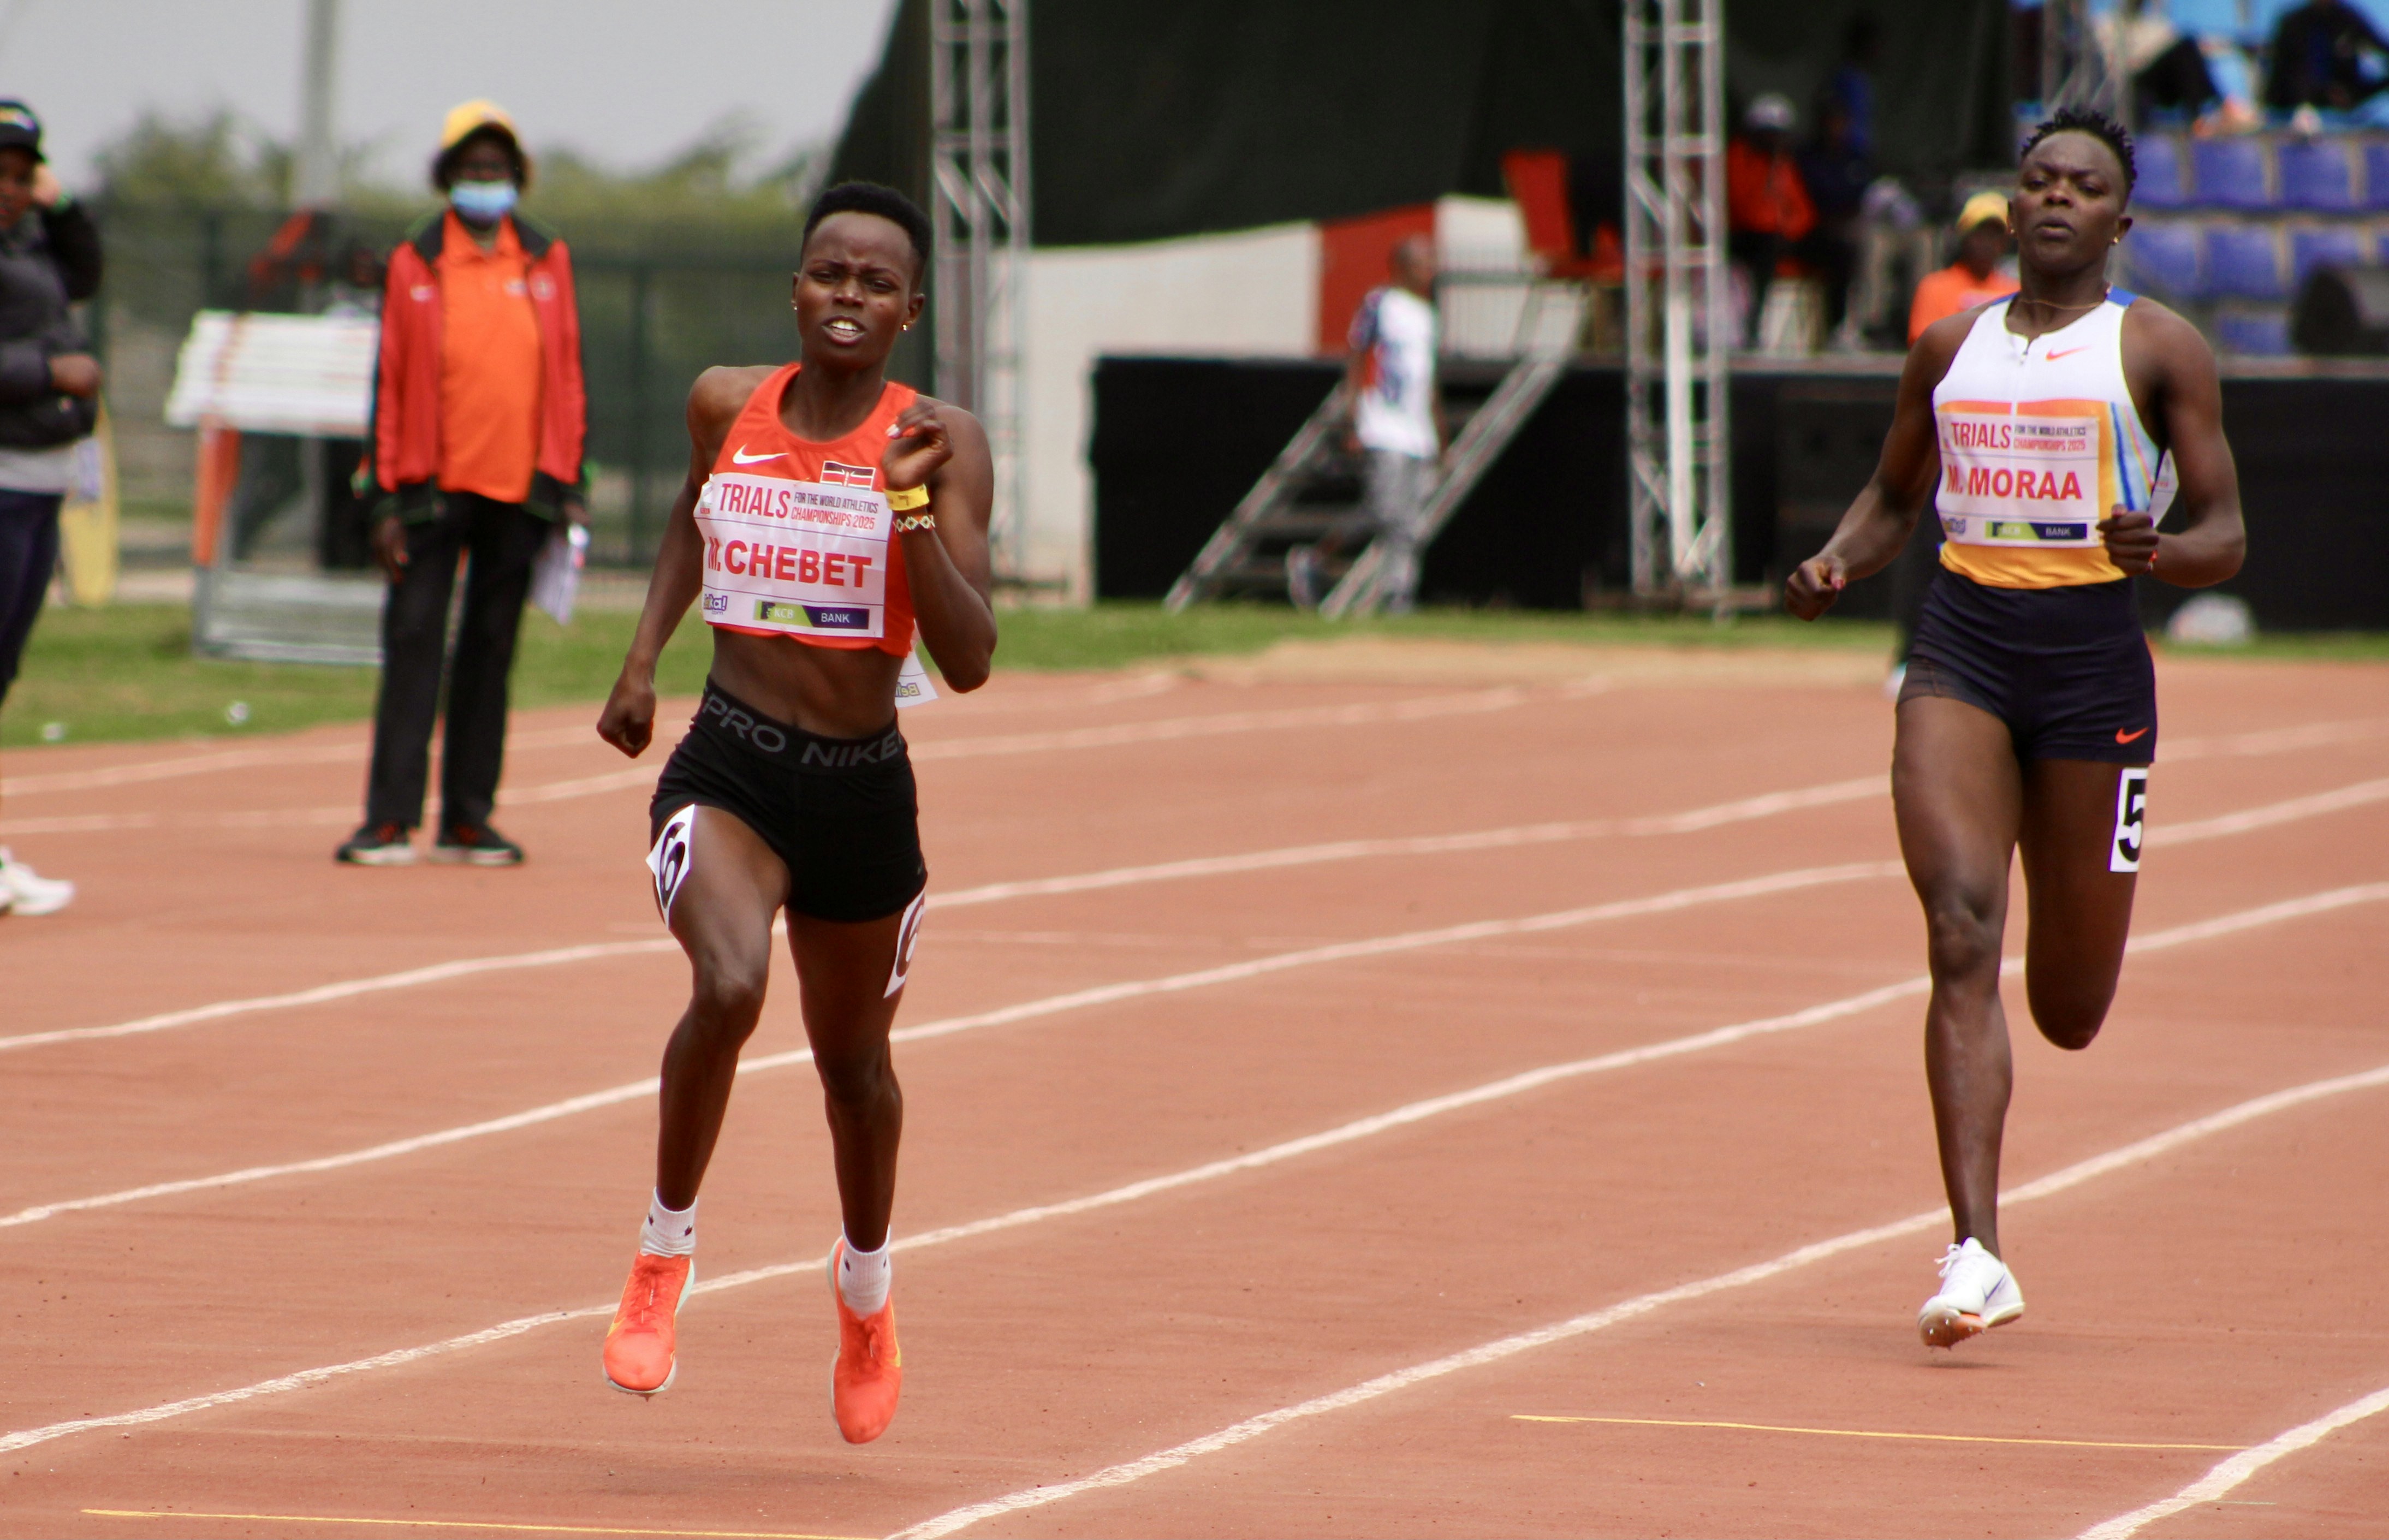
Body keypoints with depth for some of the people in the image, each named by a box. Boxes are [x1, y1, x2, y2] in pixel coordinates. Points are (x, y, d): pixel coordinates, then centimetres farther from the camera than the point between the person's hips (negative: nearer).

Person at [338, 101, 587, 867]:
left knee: (492, 652, 6)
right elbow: (391, 384, 3)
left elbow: (566, 376, 11)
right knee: (413, 644, -6)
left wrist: (568, 486, 5)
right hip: (436, 484, -2)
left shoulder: (547, 261, 9)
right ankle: (390, 822, -7)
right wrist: (388, 497, -2)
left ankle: (468, 820, 11)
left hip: (519, 487, 2)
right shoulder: (414, 264, 4)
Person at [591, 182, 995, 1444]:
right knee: (728, 987, -29)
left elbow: (968, 662, -15)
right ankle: (665, 1249, -7)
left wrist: (909, 505, -25)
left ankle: (866, 1281, 47)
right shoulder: (726, 404, 1)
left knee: (853, 1059, 17)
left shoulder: (940, 443, -7)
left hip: (864, 791, 0)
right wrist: (643, 654, 14)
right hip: (727, 770, 0)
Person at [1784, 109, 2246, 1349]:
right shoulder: (1951, 346, 12)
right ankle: (1976, 1254, -23)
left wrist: (2159, 549, -23)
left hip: (2092, 656, -2)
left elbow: (2225, 538, 0)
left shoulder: (2158, 349, 1)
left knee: (2069, 1012, 6)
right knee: (1961, 939, -18)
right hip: (1961, 649, 2)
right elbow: (1894, 493, 24)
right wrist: (1836, 563, 3)